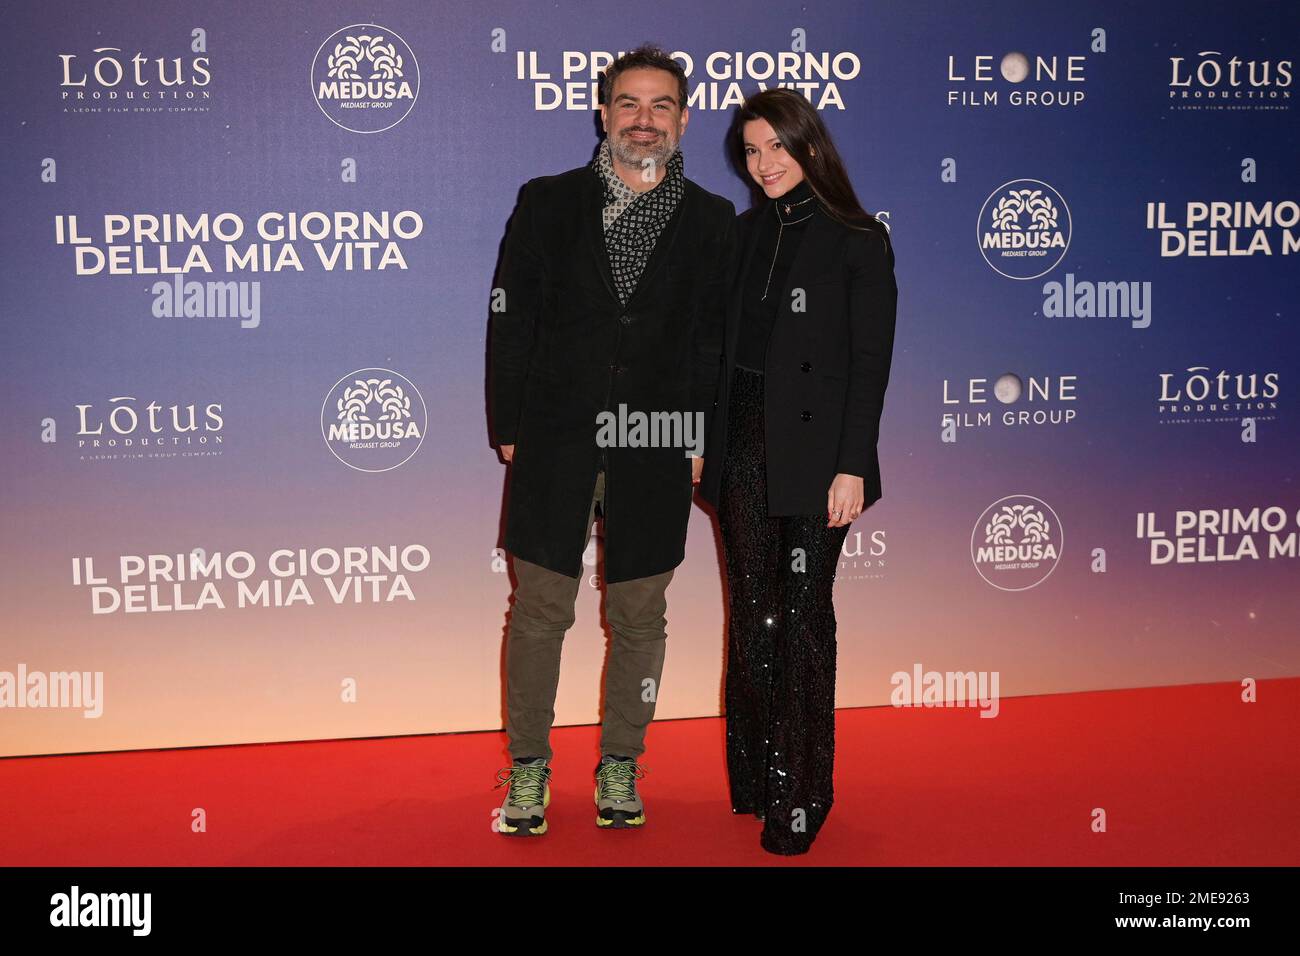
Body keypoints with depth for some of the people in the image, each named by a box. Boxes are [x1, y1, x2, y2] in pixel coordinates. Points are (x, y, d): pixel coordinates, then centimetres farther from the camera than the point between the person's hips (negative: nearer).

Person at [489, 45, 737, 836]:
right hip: (556, 443, 0)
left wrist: (705, 441, -2)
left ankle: (620, 766, 23)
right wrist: (510, 427, -1)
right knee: (540, 610, 4)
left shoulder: (712, 221, 6)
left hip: (656, 450, 1)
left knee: (640, 618, 8)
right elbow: (513, 320, 4)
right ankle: (528, 766, 18)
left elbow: (719, 342, 6)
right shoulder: (547, 203, 6)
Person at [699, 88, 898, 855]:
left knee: (802, 617, 0)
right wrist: (707, 442, 5)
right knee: (752, 614, 10)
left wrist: (852, 467, -14)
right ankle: (754, 775, 22)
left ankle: (801, 793, 10)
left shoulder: (857, 241, -5)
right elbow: (727, 343, 11)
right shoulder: (747, 233, 10)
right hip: (743, 446, 5)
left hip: (812, 454, -5)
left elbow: (870, 362, -9)